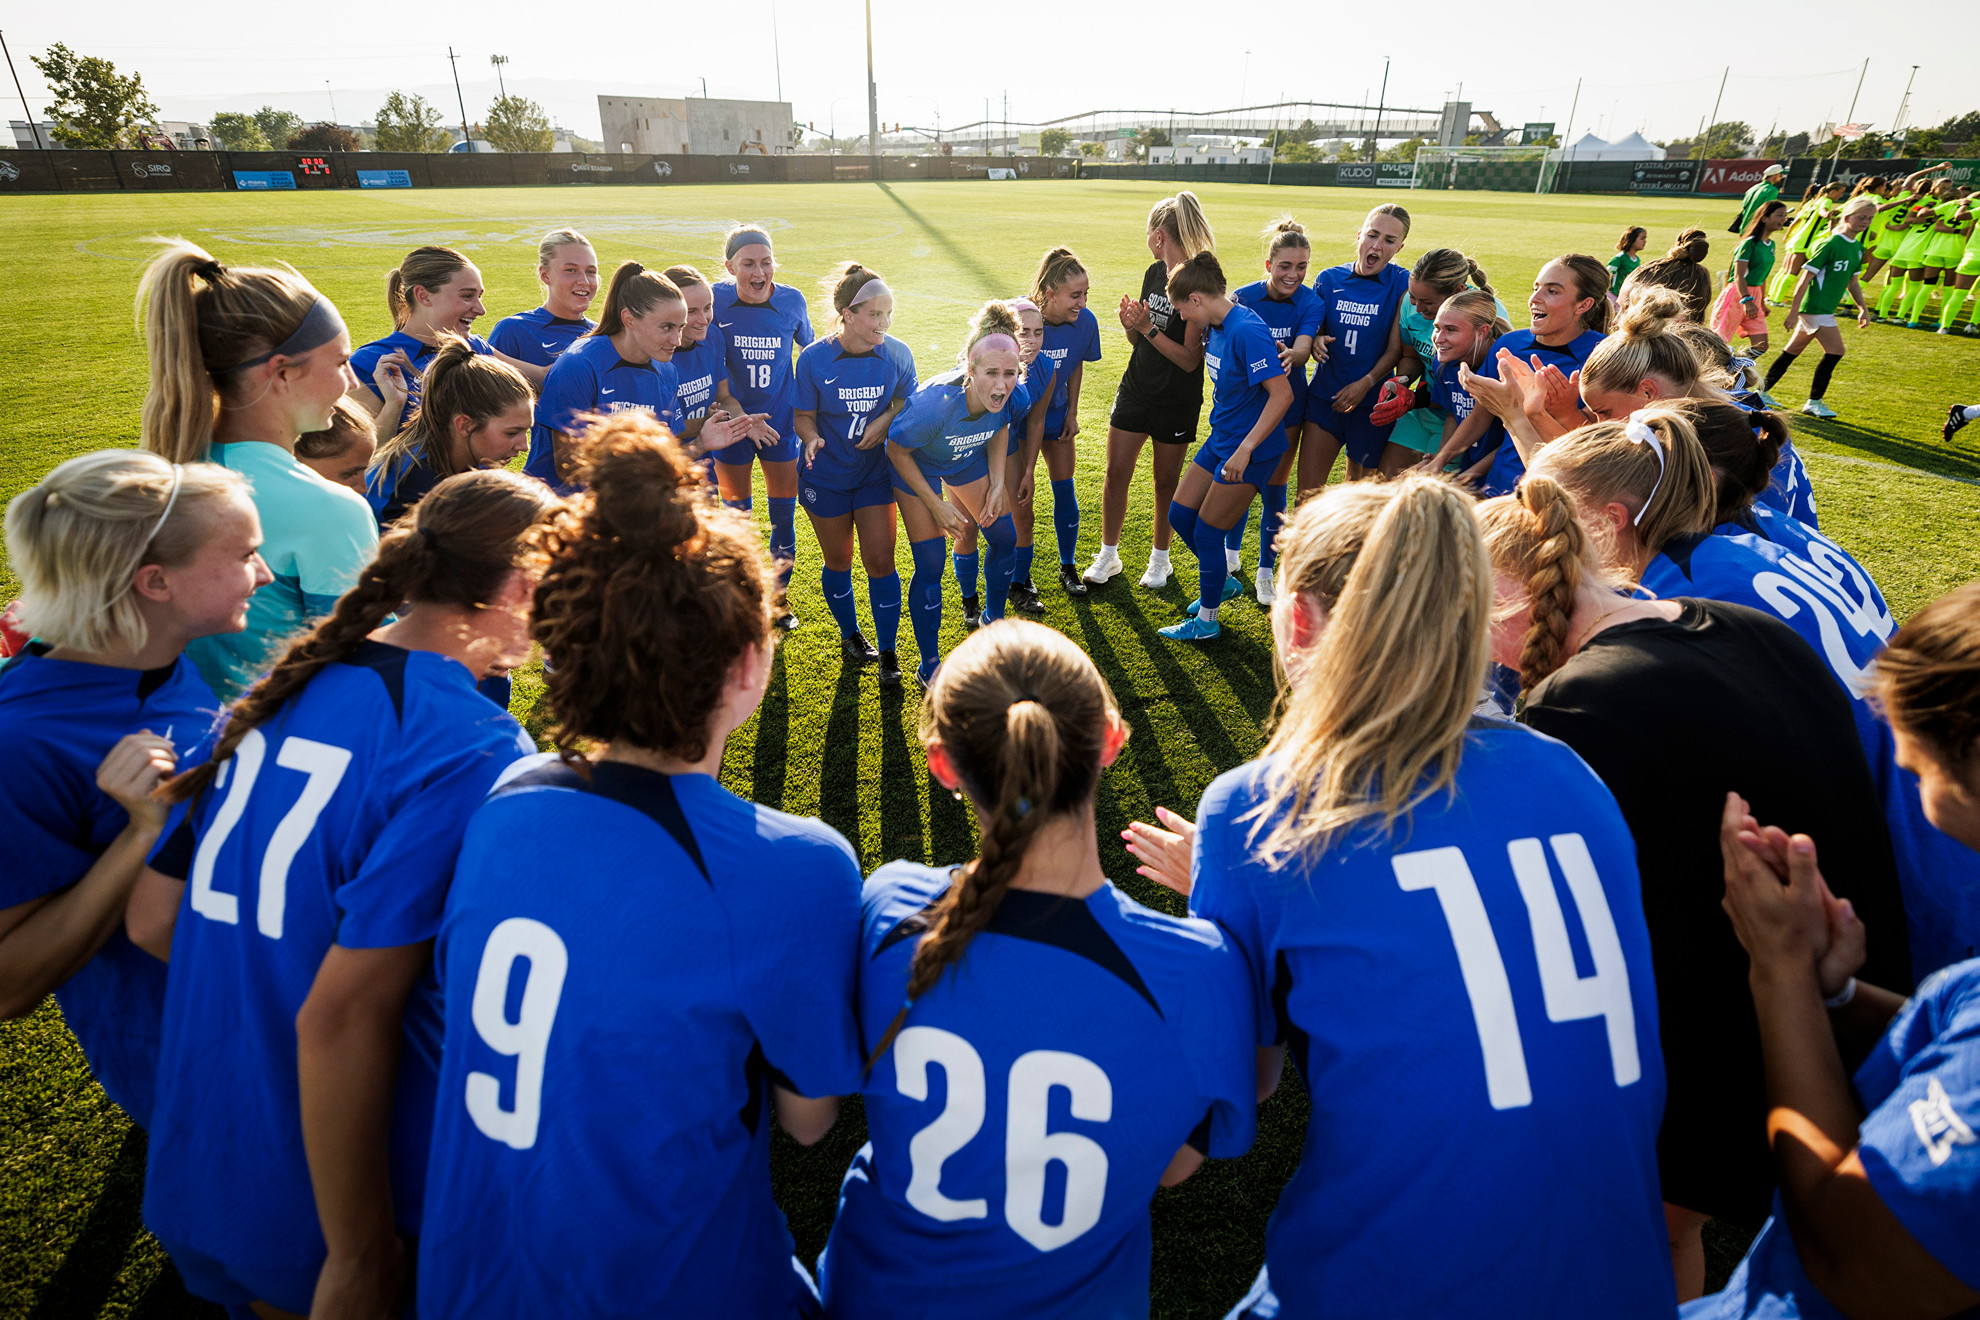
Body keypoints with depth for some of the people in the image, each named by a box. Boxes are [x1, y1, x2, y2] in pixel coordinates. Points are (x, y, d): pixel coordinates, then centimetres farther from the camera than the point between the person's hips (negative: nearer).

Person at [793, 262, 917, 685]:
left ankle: (888, 652, 14)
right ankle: (850, 635, 37)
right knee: (838, 561, 13)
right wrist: (812, 438, -27)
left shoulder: (897, 354, -10)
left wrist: (884, 421, -16)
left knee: (880, 560, -2)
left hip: (875, 472, 1)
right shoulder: (814, 358, -15)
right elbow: (804, 415, -5)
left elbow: (906, 403, 5)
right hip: (826, 477, -1)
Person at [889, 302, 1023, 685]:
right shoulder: (936, 402, -43)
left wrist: (997, 483, -9)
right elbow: (897, 450, -25)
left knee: (1005, 539, 11)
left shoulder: (1007, 393, -29)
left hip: (969, 457, 5)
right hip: (916, 464, -5)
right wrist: (936, 505, -20)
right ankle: (929, 667, 9)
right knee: (930, 565, -8)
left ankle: (993, 618, 40)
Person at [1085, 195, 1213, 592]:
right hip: (1135, 389, 6)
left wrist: (1148, 328, -23)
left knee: (1166, 480, 8)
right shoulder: (1154, 273, 5)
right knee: (1116, 473, 6)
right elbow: (1140, 342, 12)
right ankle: (1108, 556, 21)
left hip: (1177, 400, -6)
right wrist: (1131, 325, -9)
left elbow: (1190, 359, -21)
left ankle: (1159, 559, 26)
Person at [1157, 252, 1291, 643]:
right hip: (1220, 438, 9)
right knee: (1179, 514, 14)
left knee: (1206, 532, 0)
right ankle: (1222, 581, 36)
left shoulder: (1247, 332, -24)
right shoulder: (1214, 327, 3)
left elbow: (1282, 394, -27)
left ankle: (1205, 620, 18)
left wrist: (1246, 448, -29)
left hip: (1251, 449, -9)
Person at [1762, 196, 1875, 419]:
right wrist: (1794, 310, -17)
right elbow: (1805, 279, -14)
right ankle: (1814, 402, -1)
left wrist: (1864, 308, 20)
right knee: (1836, 350, -10)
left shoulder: (1858, 248, 13)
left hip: (1826, 310, 9)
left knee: (1791, 352, 11)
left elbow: (1852, 281, 23)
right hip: (1815, 307, -9)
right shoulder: (1830, 244, -13)